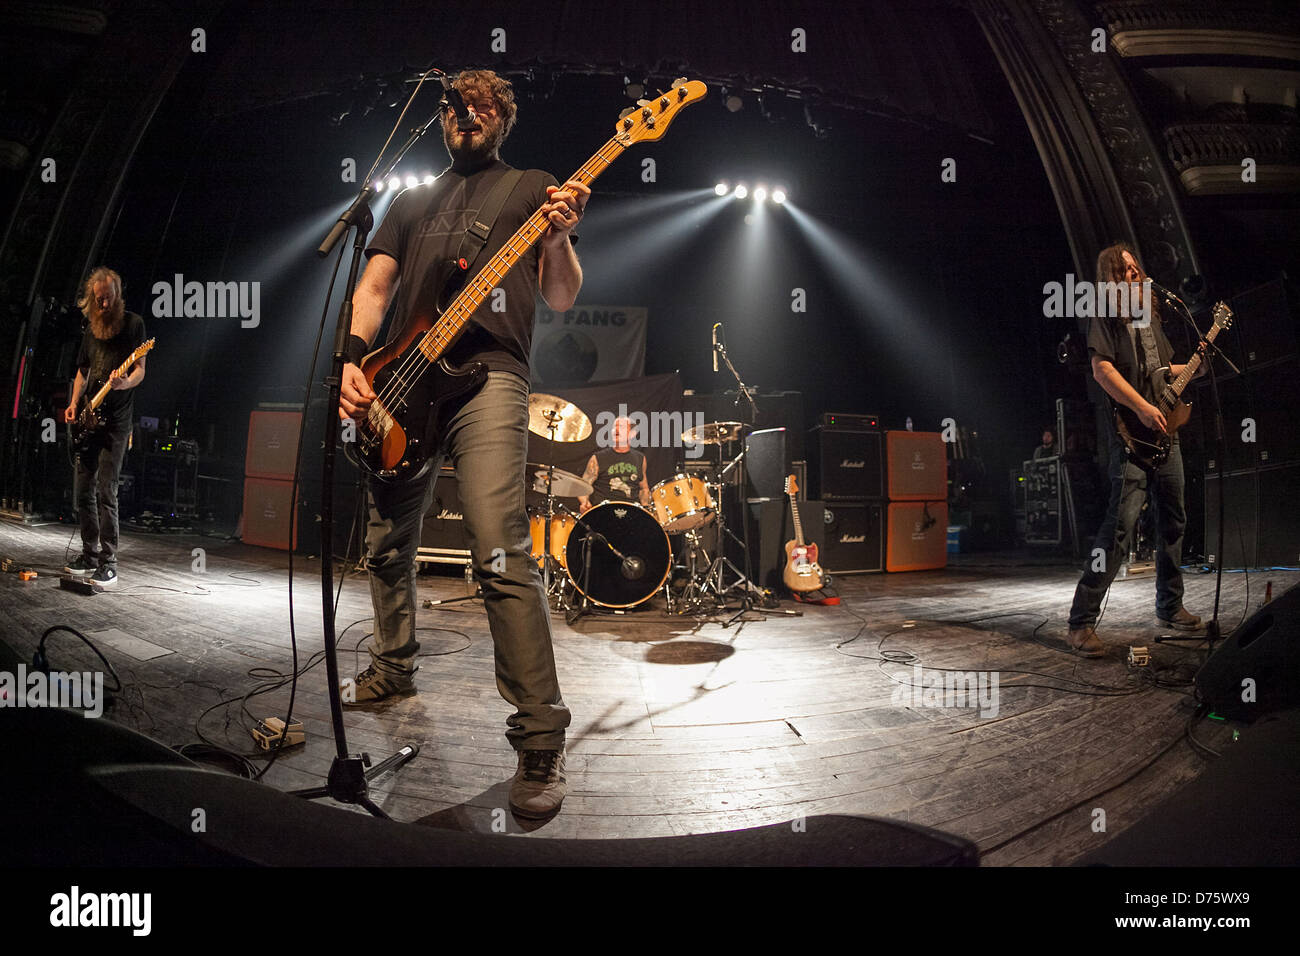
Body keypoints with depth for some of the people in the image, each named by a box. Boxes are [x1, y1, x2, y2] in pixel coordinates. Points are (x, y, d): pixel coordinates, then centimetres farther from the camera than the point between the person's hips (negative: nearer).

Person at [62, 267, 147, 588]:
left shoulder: (133, 324, -2)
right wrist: (74, 403, 9)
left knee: (105, 490, -11)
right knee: (82, 491, 8)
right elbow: (83, 370, 23)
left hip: (116, 421, -6)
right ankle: (90, 554, 19)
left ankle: (108, 562, -7)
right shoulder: (91, 327, 15)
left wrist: (125, 383, -27)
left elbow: (140, 370, -6)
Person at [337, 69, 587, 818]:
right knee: (388, 547, 14)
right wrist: (353, 357, -2)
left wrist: (559, 235, -16)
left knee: (501, 555, -22)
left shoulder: (534, 188, 16)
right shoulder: (413, 201, 27)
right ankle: (396, 668, 39)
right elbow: (374, 287, 17)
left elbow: (562, 299, 5)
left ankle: (541, 736, -18)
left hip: (488, 373, -6)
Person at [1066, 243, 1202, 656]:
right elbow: (1102, 370, -17)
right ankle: (1082, 621, -16)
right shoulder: (1105, 318, -3)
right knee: (1121, 521, -17)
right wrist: (1143, 408, -23)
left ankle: (1170, 606, 29)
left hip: (1164, 431, 9)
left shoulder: (1150, 316, 19)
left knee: (1173, 519, 14)